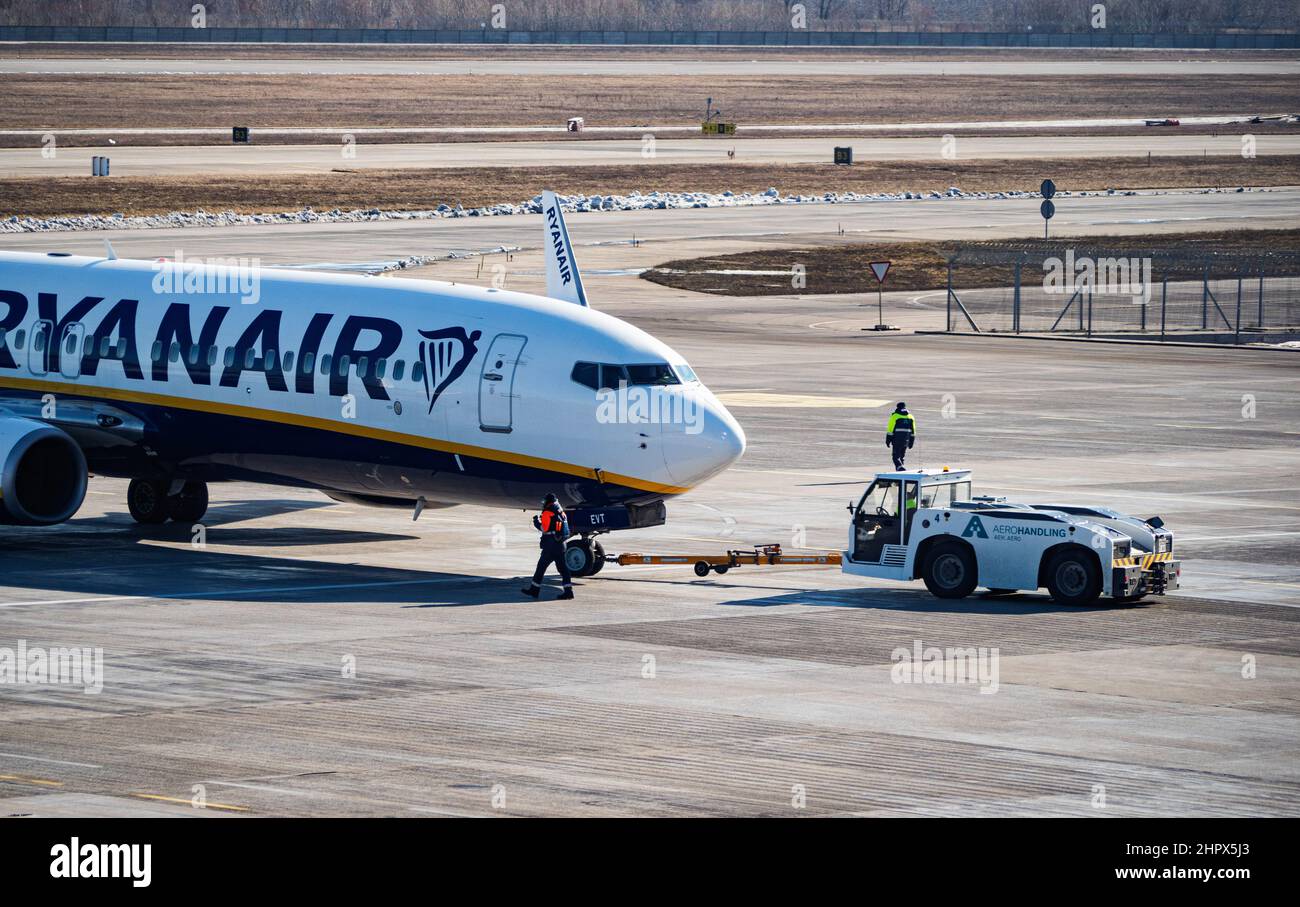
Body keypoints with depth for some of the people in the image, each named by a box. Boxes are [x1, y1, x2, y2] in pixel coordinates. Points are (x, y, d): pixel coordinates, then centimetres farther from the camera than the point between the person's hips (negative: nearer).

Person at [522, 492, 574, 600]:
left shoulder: (547, 513, -9)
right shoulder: (562, 512, 12)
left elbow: (544, 528, -11)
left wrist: (536, 522, 6)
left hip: (550, 545, -7)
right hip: (561, 545, 7)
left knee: (541, 566, 2)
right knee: (562, 567, 5)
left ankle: (534, 589, 8)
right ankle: (568, 590, -1)